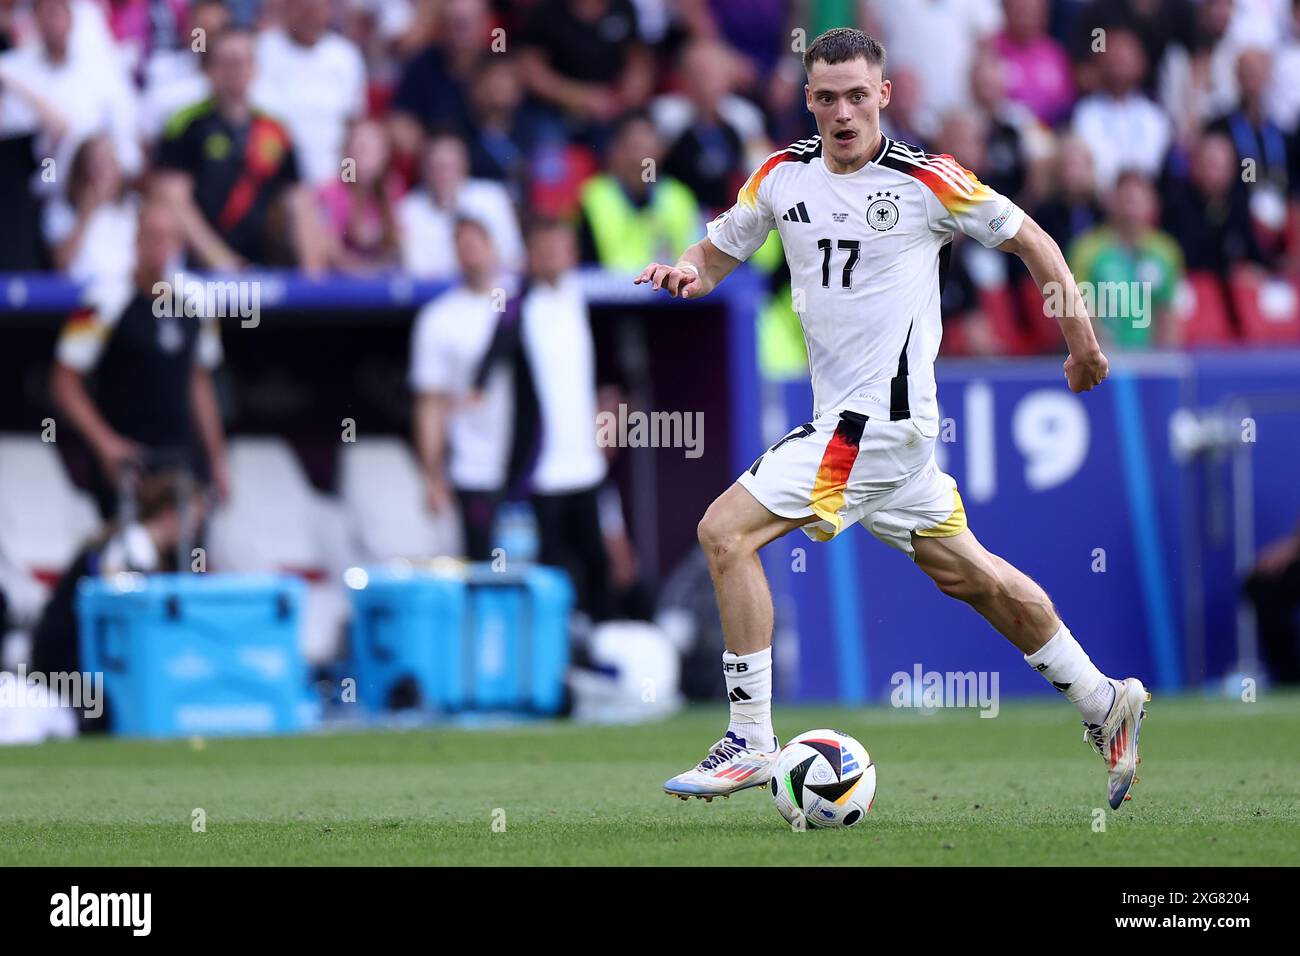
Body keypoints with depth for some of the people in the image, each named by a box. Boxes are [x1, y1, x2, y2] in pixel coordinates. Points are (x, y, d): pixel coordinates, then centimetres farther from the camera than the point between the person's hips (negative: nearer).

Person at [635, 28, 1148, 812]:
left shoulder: (928, 181, -9)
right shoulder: (783, 175, 6)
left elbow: (1029, 239, 3)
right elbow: (718, 252, 16)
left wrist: (1083, 339, 6)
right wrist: (687, 272, -8)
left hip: (883, 416, -7)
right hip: (843, 416, 7)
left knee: (726, 531, -15)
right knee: (965, 572, 15)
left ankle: (750, 742, -10)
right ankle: (1103, 702, 27)